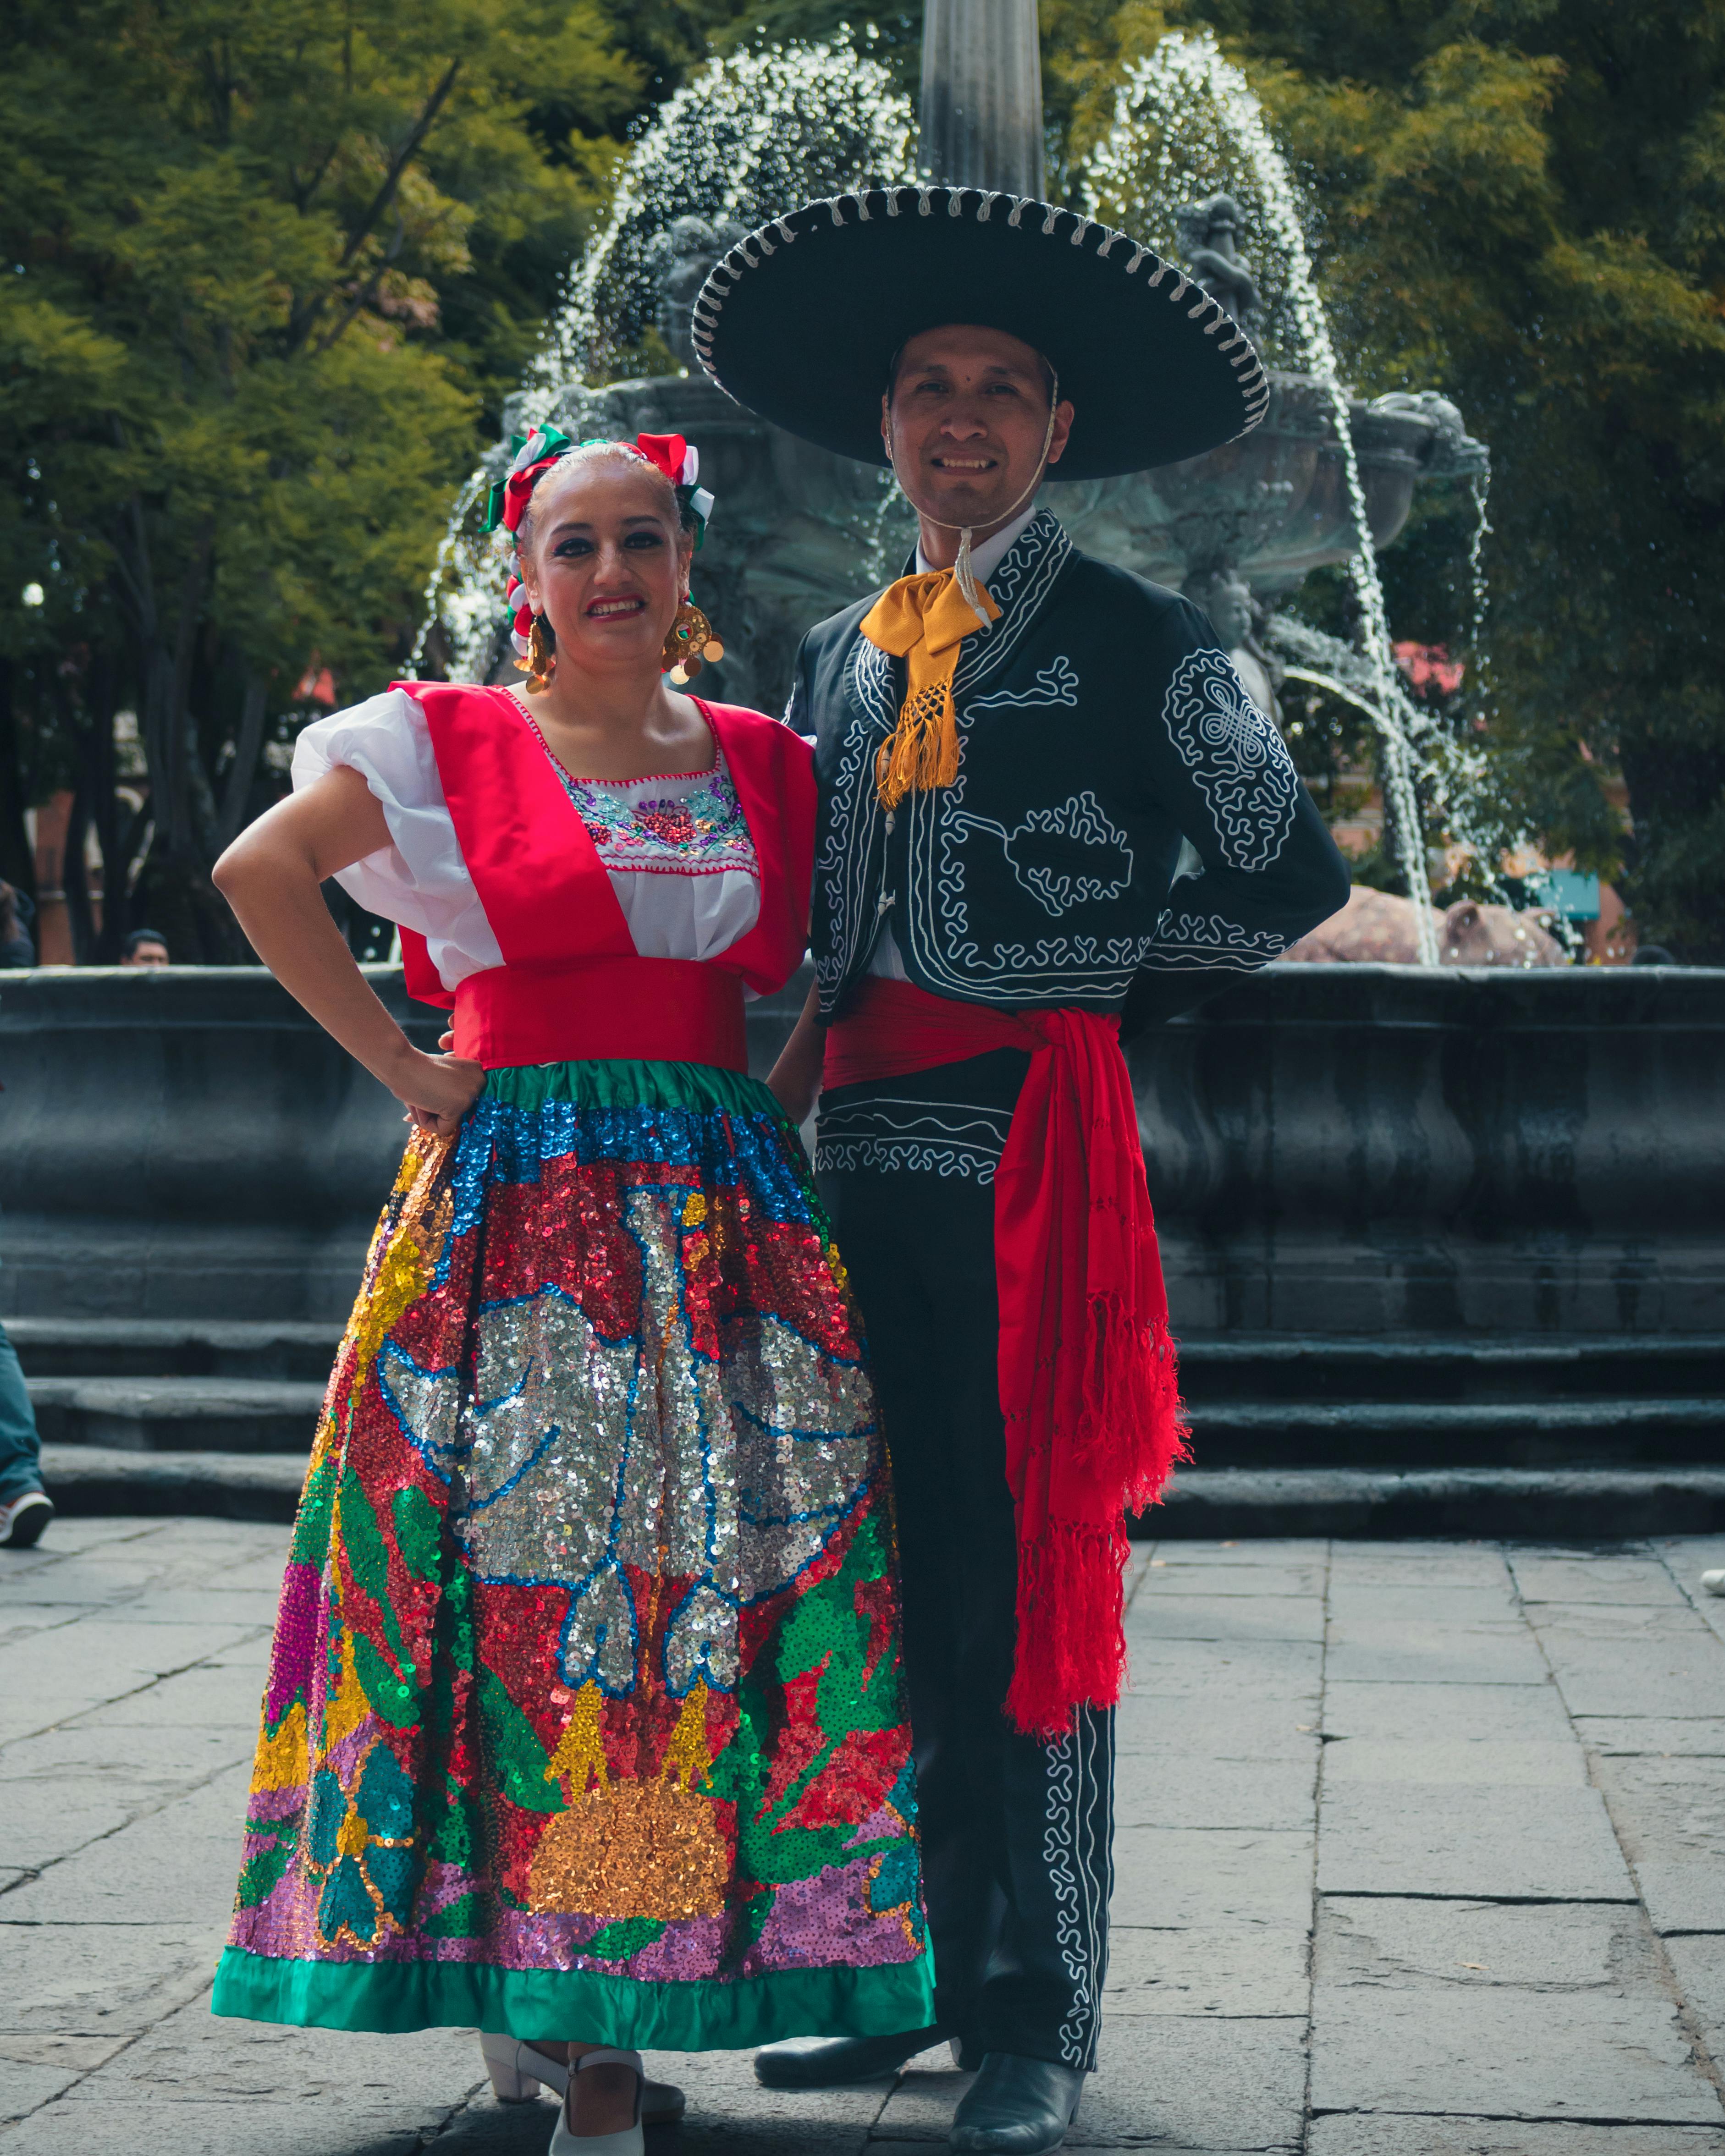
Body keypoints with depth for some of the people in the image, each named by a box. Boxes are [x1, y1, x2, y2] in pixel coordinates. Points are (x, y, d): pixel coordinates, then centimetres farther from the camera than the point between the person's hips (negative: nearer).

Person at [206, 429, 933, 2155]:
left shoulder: (767, 767, 13)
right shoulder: (447, 745, 2)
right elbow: (258, 873, -4)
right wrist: (405, 1069, -6)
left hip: (732, 1216, 3)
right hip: (515, 1214, -3)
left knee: (713, 1579, -3)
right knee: (524, 1572, -7)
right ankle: (508, 1972, 2)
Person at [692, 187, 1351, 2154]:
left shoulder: (1135, 644, 1)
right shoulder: (841, 655, 16)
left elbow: (1290, 877, 4)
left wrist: (1097, 988, 5)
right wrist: (805, 1049, 11)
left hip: (1034, 1152, -5)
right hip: (868, 1158, 5)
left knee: (1033, 1585, -3)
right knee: (907, 1583, 8)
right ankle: (934, 1964, 19)